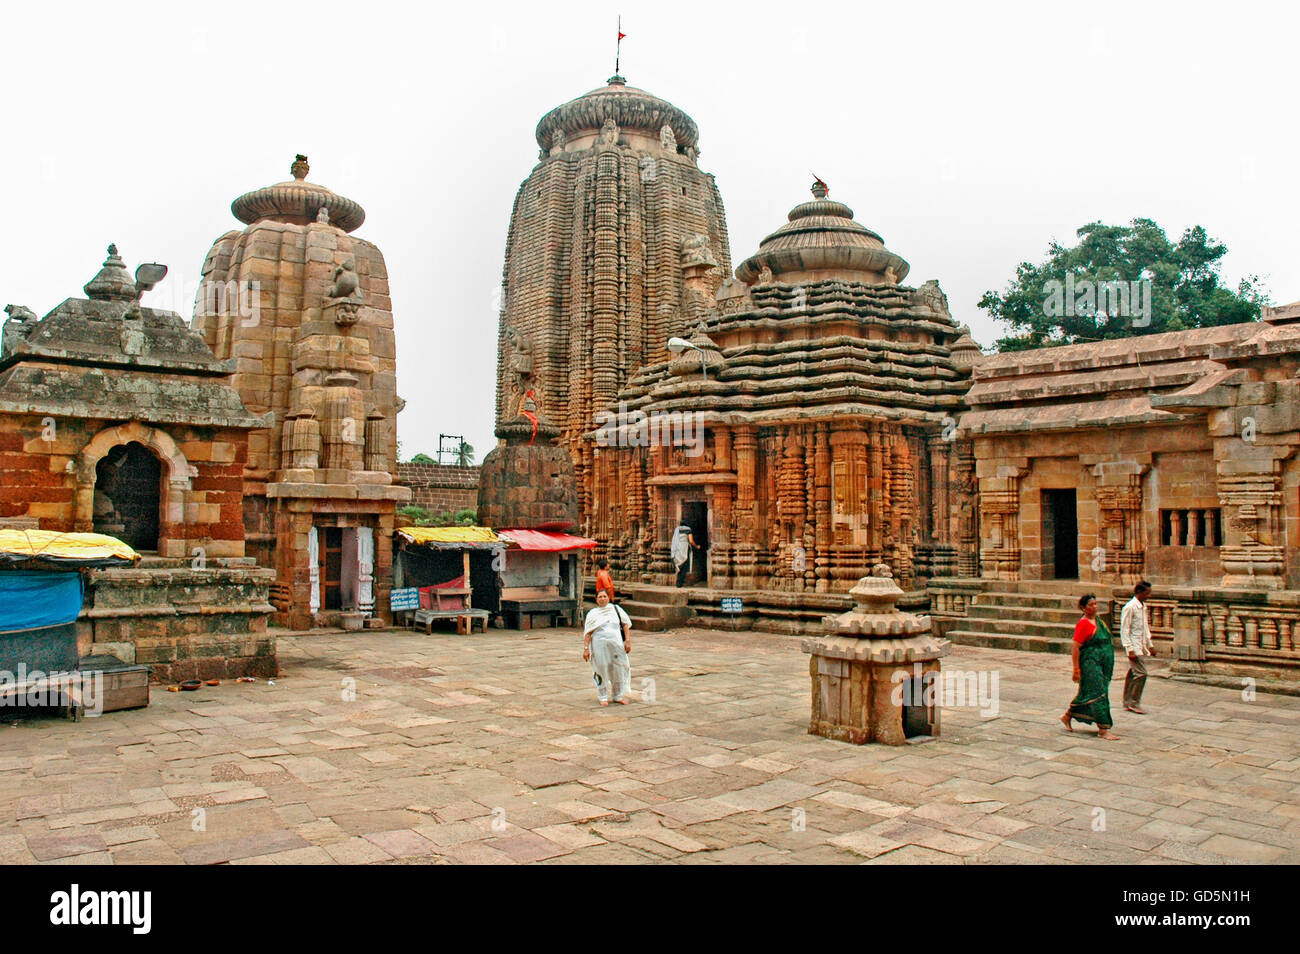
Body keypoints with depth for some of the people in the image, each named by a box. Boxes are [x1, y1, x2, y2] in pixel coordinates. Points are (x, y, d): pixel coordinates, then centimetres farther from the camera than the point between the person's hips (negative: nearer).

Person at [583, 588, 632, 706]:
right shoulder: (592, 614, 8)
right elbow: (588, 633, 3)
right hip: (599, 644, -1)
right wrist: (586, 648, -6)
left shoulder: (616, 609, 11)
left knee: (618, 670, 6)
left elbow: (626, 625, 8)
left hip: (616, 643, 1)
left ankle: (618, 696, 21)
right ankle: (603, 697, 15)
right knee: (601, 670, 1)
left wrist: (628, 641, -1)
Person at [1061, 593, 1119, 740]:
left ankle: (1067, 716, 29)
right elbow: (1075, 647, -17)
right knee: (1098, 694, -8)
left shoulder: (1099, 620, 12)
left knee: (1086, 694, 15)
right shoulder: (1083, 624, -14)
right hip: (1090, 663, -9)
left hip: (1102, 664, 9)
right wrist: (1076, 668, -20)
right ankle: (1103, 730, -5)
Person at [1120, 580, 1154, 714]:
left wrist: (1150, 645, 21)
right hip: (1134, 645, -8)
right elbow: (1124, 630, -15)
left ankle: (1128, 703, 16)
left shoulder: (1143, 606, 14)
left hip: (1141, 646, 8)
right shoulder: (1130, 607, -13)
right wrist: (1130, 649, -19)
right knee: (1141, 673, -12)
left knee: (1133, 673, 11)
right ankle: (1134, 703, -4)